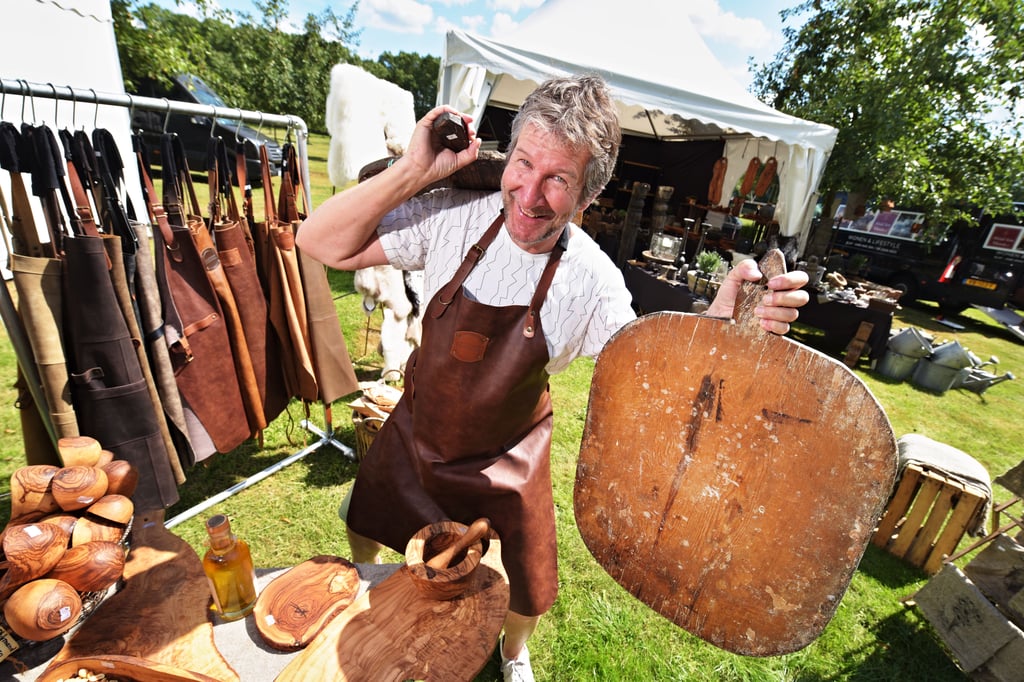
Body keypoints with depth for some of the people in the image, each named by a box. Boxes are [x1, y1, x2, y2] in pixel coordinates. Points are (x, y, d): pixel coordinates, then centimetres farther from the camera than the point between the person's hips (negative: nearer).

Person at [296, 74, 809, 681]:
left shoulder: (592, 280, -22)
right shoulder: (455, 217, -20)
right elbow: (321, 245, -18)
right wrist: (414, 172, -30)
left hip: (505, 466, -2)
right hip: (414, 435, 3)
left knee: (527, 595, 17)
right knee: (364, 530, 28)